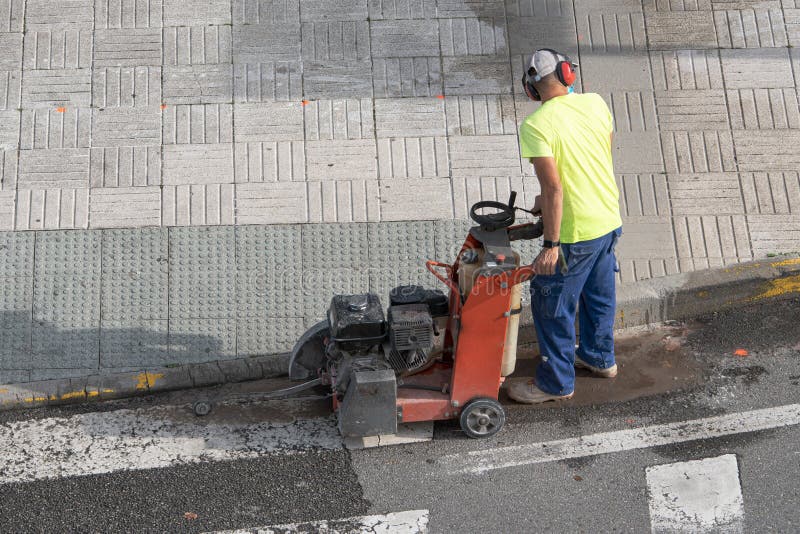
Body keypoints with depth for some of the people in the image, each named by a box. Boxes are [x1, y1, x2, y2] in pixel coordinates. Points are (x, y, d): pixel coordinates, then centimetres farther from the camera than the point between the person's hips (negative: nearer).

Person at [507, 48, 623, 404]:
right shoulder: (596, 103, -2)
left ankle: (557, 382, 23)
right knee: (599, 293, 26)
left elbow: (553, 187, -25)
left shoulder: (536, 125, -22)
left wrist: (551, 245, -19)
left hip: (575, 232, -7)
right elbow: (597, 161, 8)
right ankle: (599, 357, 45)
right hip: (609, 220, 7)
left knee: (552, 305, 10)